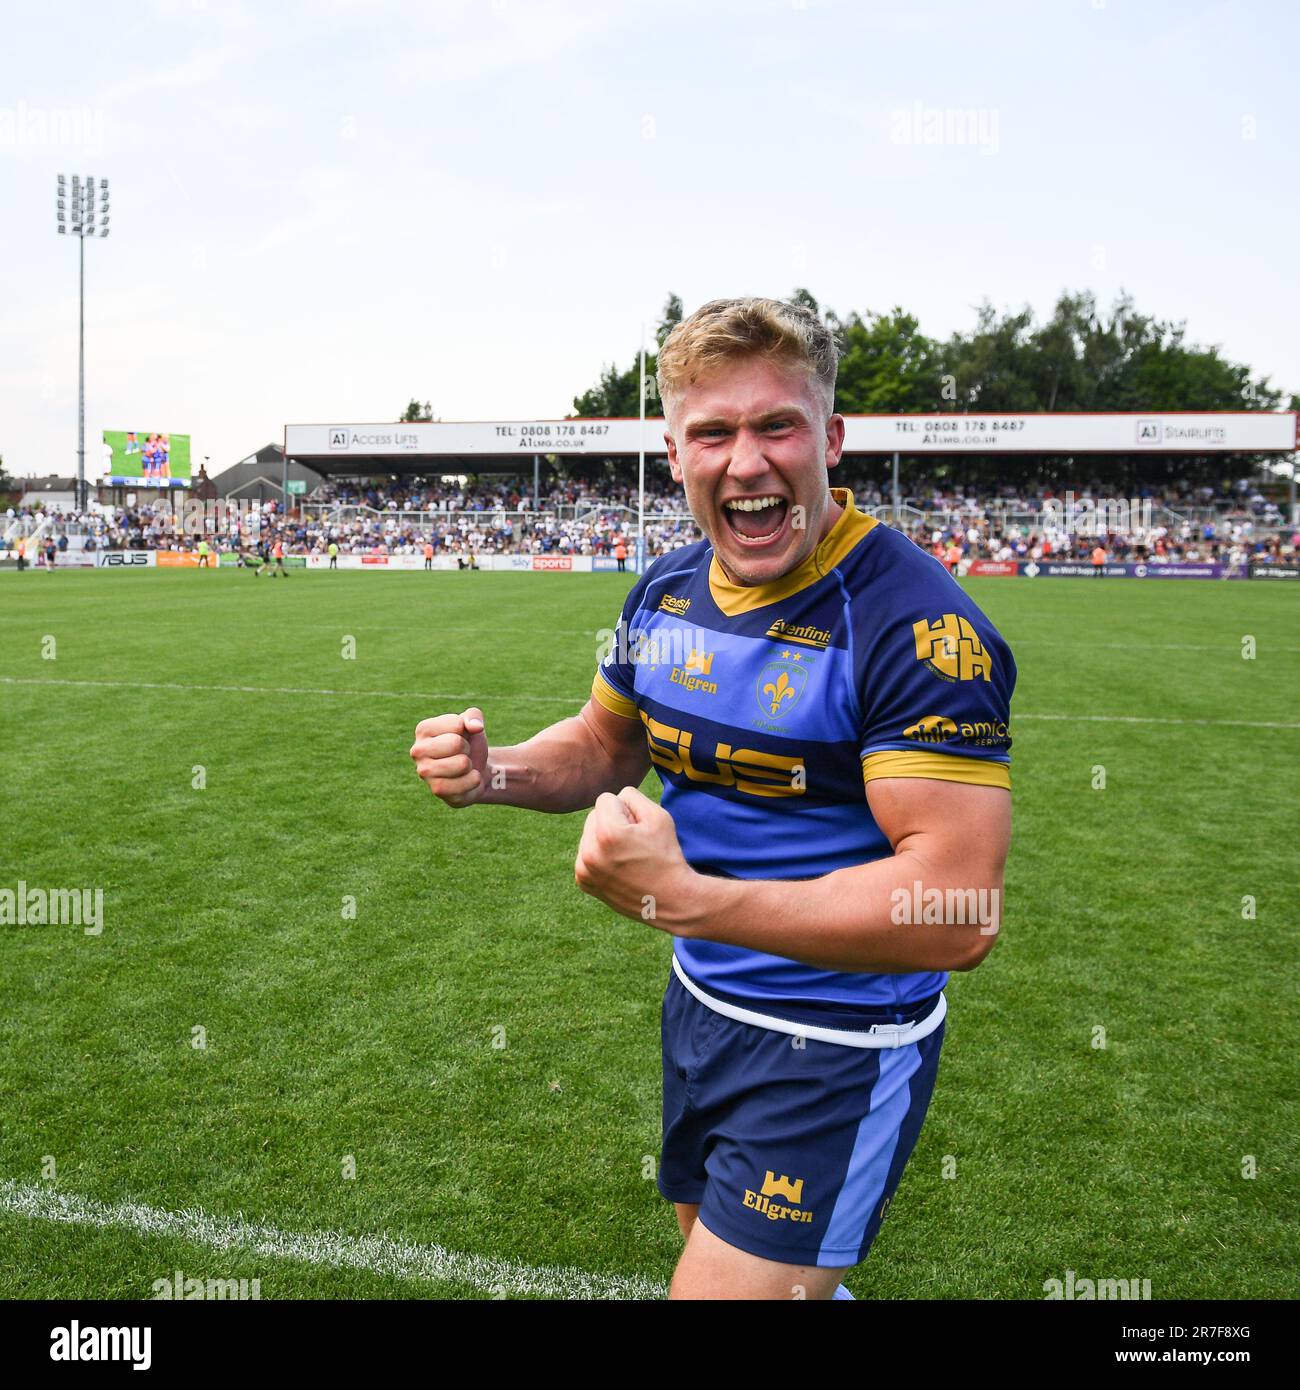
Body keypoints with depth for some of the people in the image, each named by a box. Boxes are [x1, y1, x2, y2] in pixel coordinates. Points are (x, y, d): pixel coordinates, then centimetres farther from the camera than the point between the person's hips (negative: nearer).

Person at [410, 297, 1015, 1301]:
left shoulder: (918, 622, -25)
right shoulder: (668, 590, -1)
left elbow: (958, 911, -31)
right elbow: (605, 745, 15)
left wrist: (683, 897, -38)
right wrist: (491, 771, -7)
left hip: (834, 1056, -7)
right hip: (700, 1005, 8)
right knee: (718, 1251, 27)